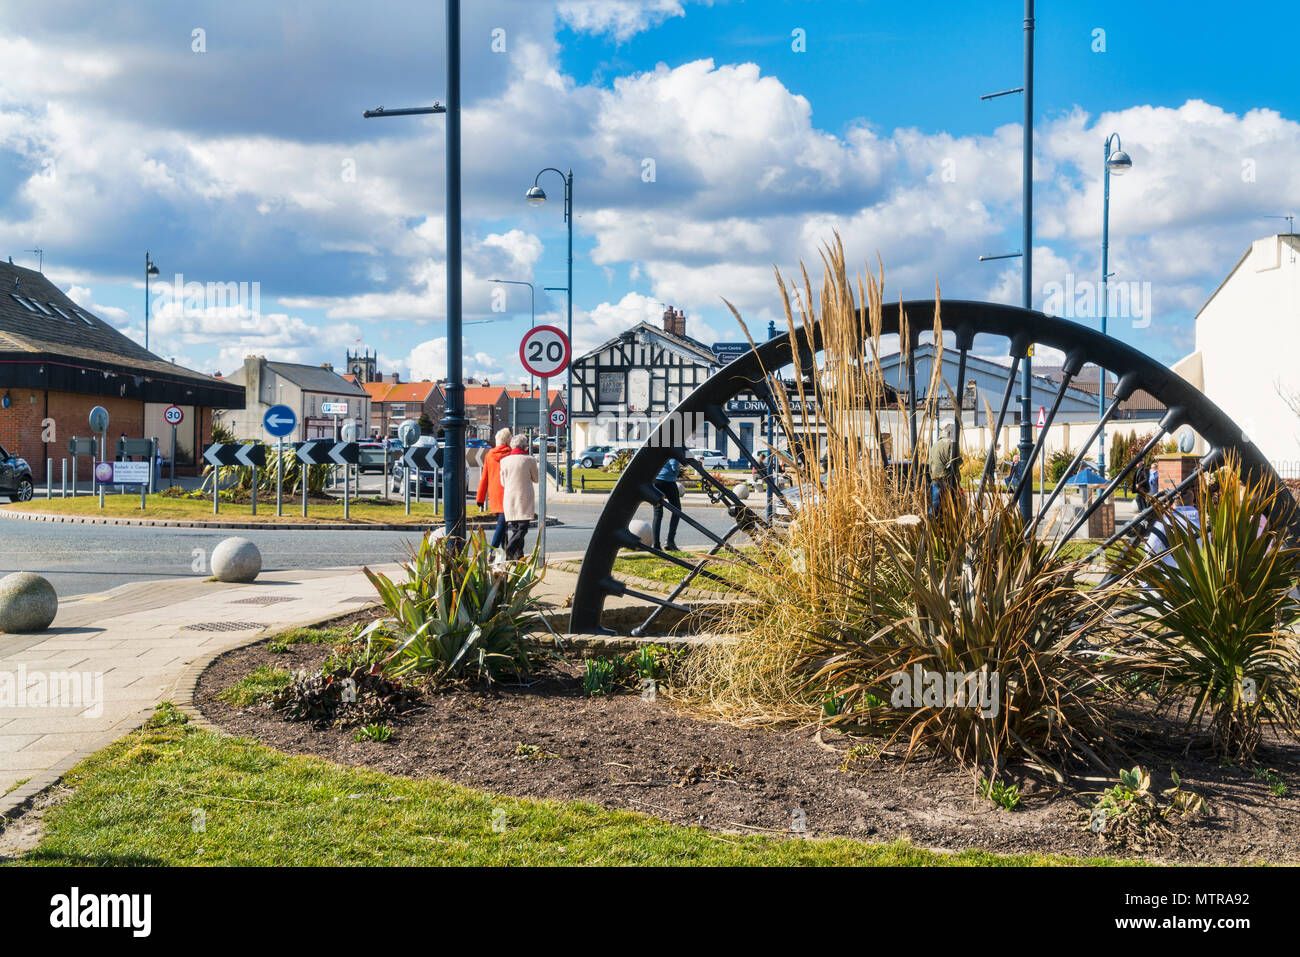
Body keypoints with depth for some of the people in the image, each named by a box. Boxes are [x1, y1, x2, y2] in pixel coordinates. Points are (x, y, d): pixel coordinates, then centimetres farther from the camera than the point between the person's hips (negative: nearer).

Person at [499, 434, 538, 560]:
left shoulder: (504, 461, 3)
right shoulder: (529, 460, -6)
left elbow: (503, 482, 11)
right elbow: (536, 479, 5)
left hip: (509, 499, 4)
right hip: (525, 499, -4)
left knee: (512, 527, 10)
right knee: (523, 527, -3)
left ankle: (518, 554, 7)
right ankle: (510, 550, -21)